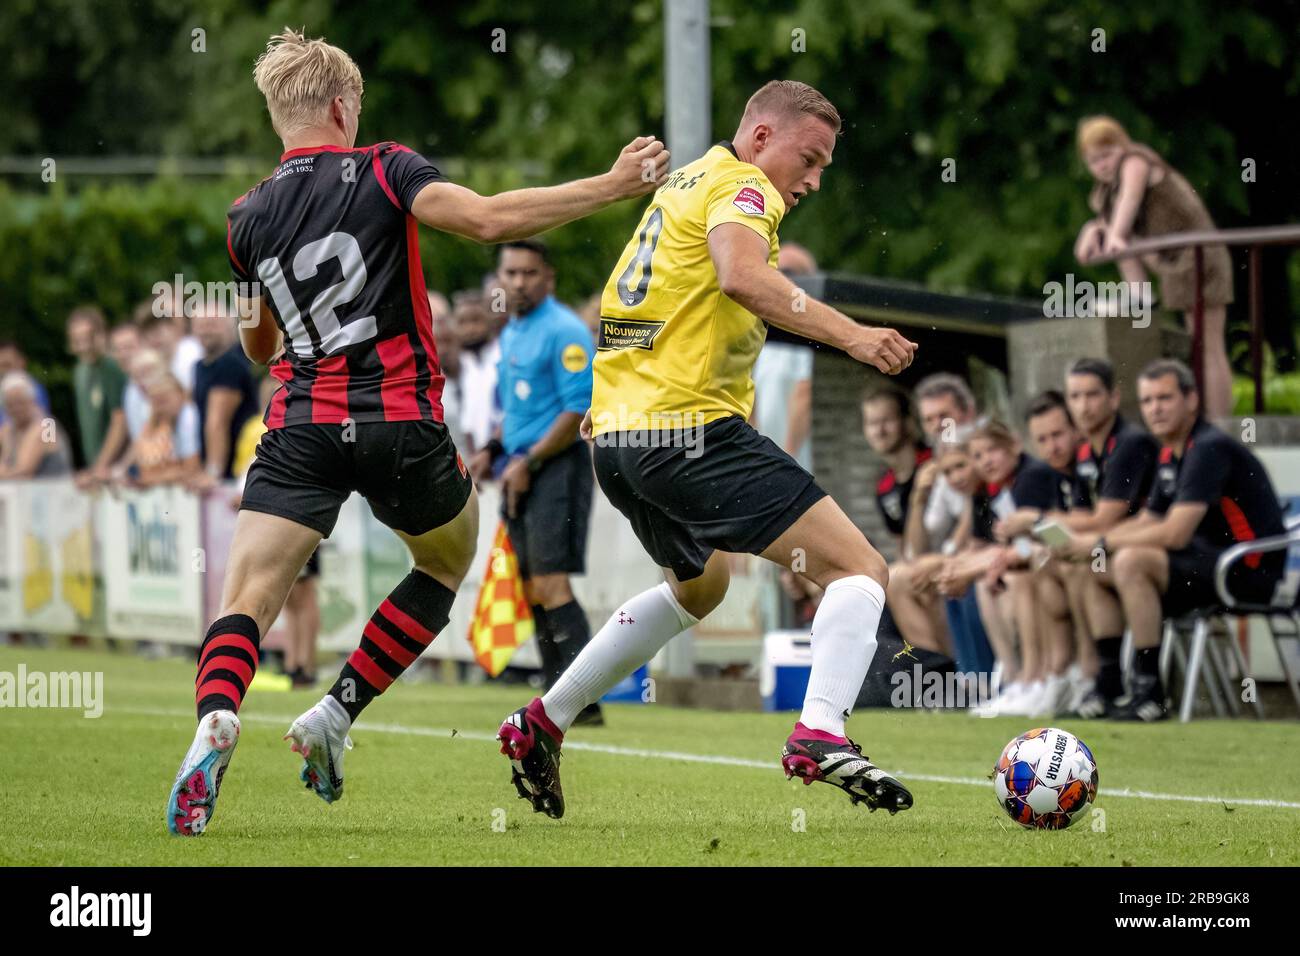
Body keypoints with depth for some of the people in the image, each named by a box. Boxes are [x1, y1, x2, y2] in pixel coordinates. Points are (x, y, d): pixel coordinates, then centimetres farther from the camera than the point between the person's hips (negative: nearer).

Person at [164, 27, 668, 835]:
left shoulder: (248, 217, 11)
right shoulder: (383, 171, -1)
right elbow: (488, 220, -16)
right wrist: (613, 187, -12)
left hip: (300, 427, 2)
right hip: (401, 421, -2)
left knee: (247, 602, -4)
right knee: (450, 563, 24)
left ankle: (215, 723, -36)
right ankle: (335, 717, 12)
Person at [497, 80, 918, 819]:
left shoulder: (686, 182, 22)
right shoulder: (740, 186, -7)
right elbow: (743, 275, -28)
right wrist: (850, 335, -33)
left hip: (617, 435, 10)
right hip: (691, 430, -10)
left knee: (700, 584, 34)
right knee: (860, 570, -11)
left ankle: (543, 724, 33)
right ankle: (821, 734, -33)